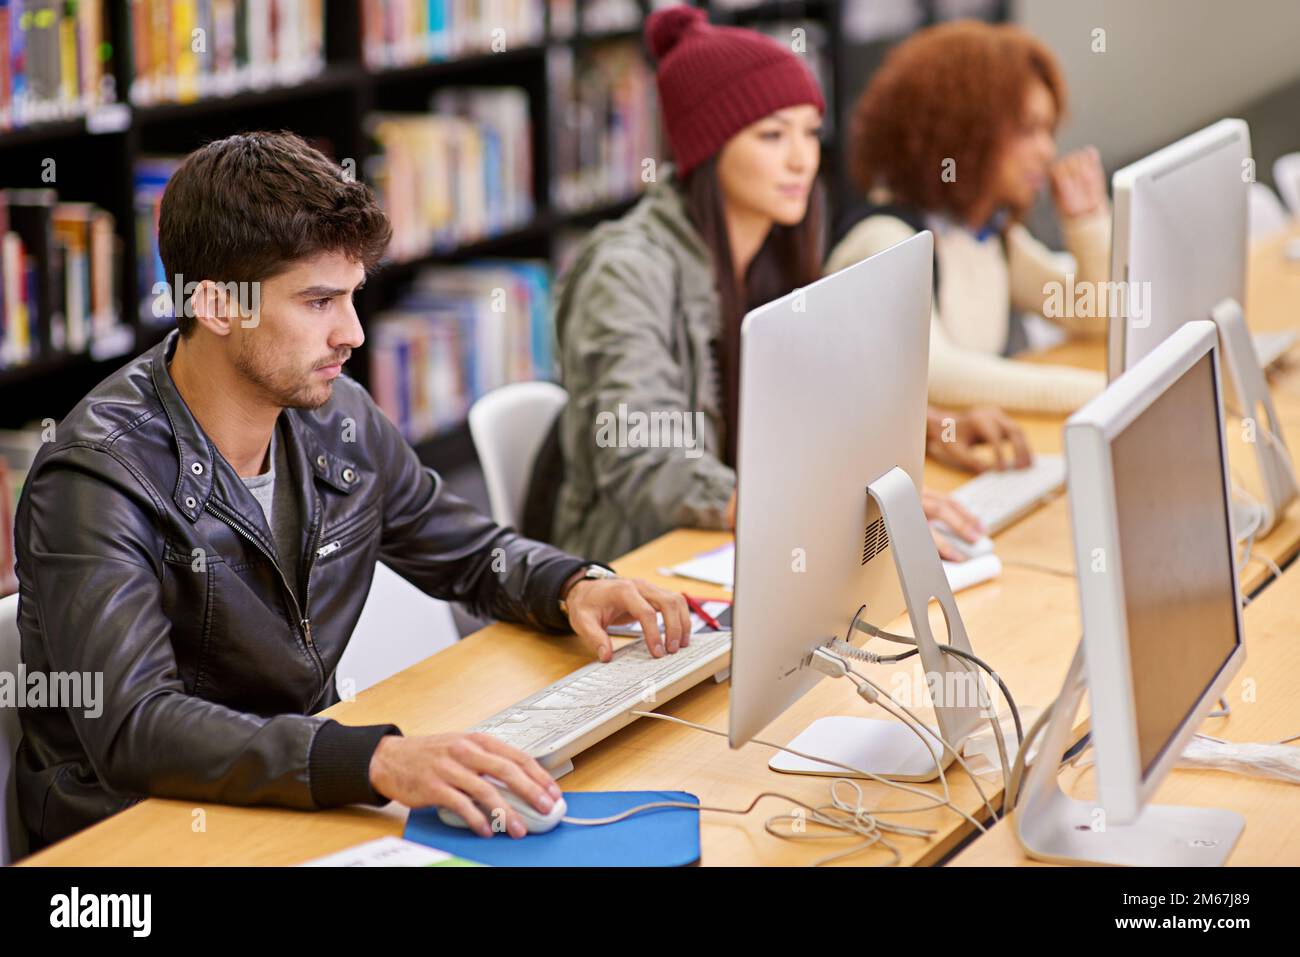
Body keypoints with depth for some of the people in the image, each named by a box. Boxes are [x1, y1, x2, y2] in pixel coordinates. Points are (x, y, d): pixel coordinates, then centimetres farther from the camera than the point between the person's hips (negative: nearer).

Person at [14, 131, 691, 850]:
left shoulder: (339, 421, 1)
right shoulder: (99, 479, -21)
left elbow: (470, 550, 18)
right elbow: (133, 731, -33)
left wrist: (574, 586, -5)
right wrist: (378, 760, -45)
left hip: (308, 787, 7)